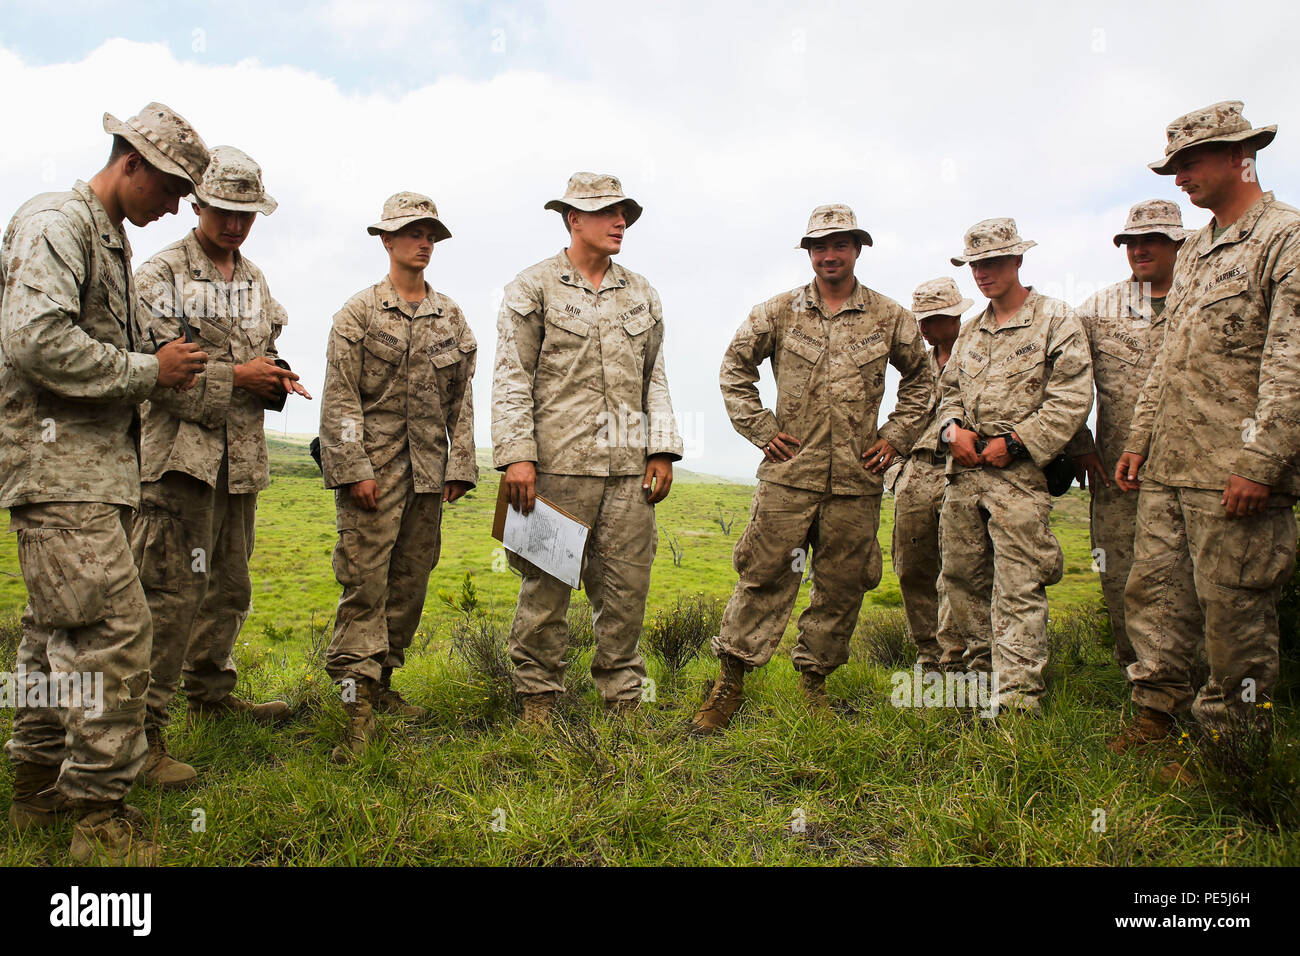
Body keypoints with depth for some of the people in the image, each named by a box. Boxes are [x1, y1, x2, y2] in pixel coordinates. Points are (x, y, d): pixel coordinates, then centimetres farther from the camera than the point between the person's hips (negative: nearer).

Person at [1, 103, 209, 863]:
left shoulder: (113, 241, 21)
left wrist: (162, 370, 9)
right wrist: (148, 371, -15)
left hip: (95, 465, 10)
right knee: (114, 626, -13)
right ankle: (100, 811, -4)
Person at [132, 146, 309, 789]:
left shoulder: (254, 280, 18)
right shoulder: (161, 275, -5)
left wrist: (277, 379, 2)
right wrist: (234, 377, -17)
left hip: (242, 458, 8)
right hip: (182, 454, -7)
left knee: (227, 588, 16)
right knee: (169, 592, -9)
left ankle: (211, 693, 32)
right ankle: (140, 730, -3)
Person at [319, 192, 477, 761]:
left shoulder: (450, 316, 12)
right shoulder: (359, 312, 1)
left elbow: (461, 399, 13)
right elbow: (340, 397, -5)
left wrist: (460, 467, 6)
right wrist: (354, 469, -13)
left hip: (428, 472, 5)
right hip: (373, 466, -4)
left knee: (410, 581, 8)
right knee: (365, 580, -9)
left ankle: (382, 682, 22)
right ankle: (358, 706, -6)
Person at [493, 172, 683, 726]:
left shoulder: (642, 295, 18)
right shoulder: (533, 288, 4)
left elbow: (655, 379, 20)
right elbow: (512, 378, -2)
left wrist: (662, 448, 10)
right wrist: (516, 455, -11)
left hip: (629, 470, 4)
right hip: (558, 465, -4)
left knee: (627, 586, 6)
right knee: (546, 587, 1)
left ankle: (624, 699, 18)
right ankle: (537, 699, 15)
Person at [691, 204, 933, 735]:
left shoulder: (890, 318, 8)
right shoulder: (778, 312, 5)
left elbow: (920, 379, 20)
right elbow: (734, 368, 12)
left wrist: (896, 436, 10)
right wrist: (760, 429, 4)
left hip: (857, 478, 2)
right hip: (789, 471, -1)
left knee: (840, 586, 8)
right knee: (764, 575, -2)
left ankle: (814, 680, 24)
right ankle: (730, 680, 8)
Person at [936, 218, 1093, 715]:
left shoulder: (1056, 320, -1)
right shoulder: (971, 331, 19)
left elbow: (1072, 398, -8)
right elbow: (948, 389, 24)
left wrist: (1014, 441, -13)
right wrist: (954, 428, 3)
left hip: (1020, 473, -6)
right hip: (965, 470, 6)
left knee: (1018, 588, -6)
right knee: (960, 575, 12)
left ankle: (1018, 696, 0)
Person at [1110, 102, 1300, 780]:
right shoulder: (1193, 250, 20)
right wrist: (1140, 437, 17)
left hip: (1233, 472, -8)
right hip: (1167, 468, 8)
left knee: (1233, 609, 1)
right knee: (1153, 591, 12)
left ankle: (1227, 741, 14)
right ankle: (1158, 711, 25)